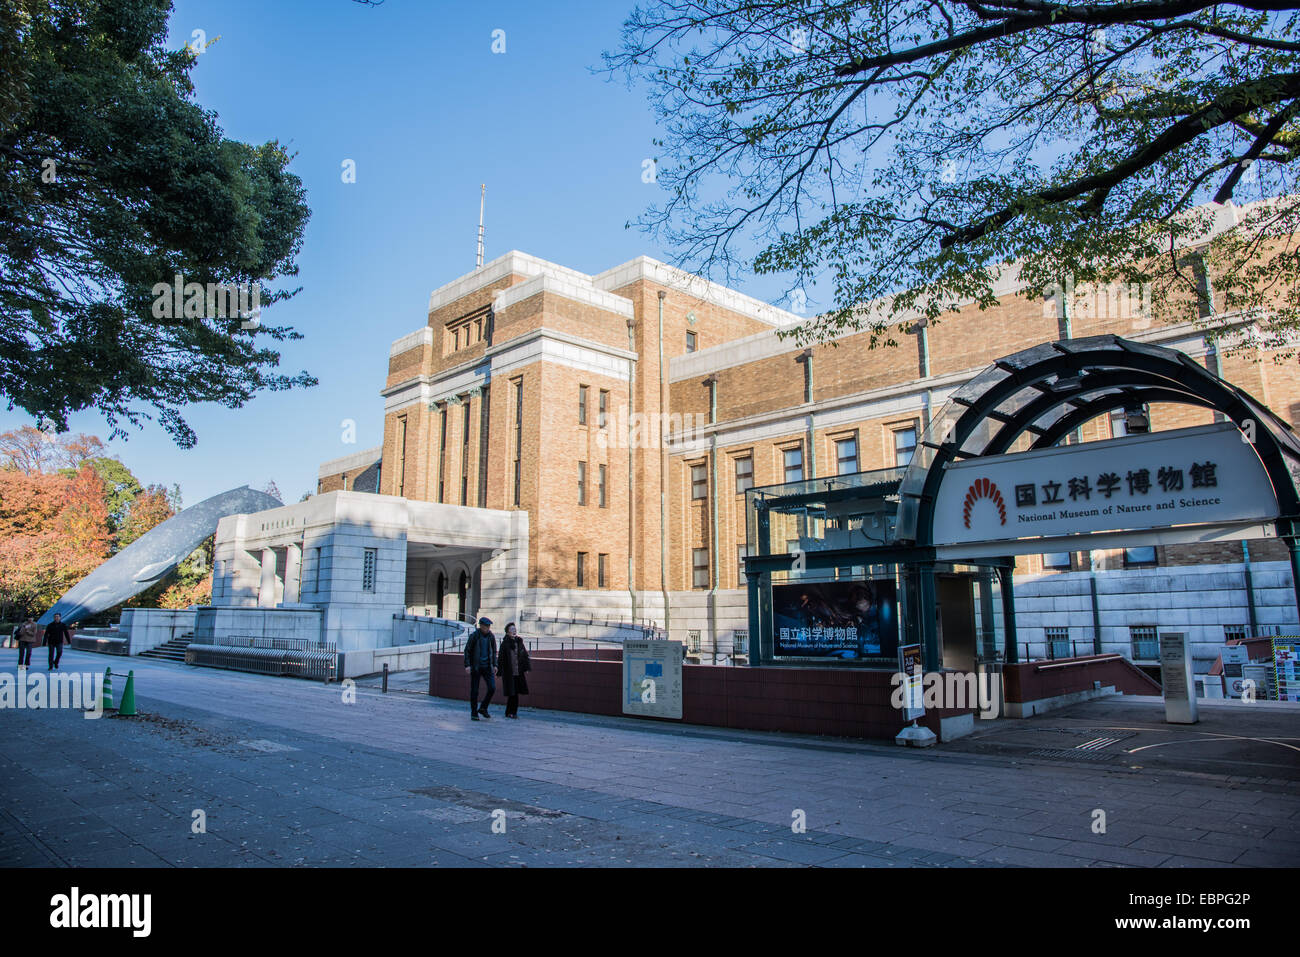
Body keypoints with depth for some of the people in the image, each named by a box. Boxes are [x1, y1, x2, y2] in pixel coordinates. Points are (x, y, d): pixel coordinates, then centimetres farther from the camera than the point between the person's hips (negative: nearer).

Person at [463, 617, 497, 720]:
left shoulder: (491, 636, 3)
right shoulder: (474, 635, -8)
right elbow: (467, 650, -4)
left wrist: (494, 664, 7)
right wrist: (467, 665, -12)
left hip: (487, 666, 3)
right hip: (475, 667, -3)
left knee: (492, 687, -7)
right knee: (474, 690, 1)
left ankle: (483, 708, 11)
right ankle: (474, 713, 13)